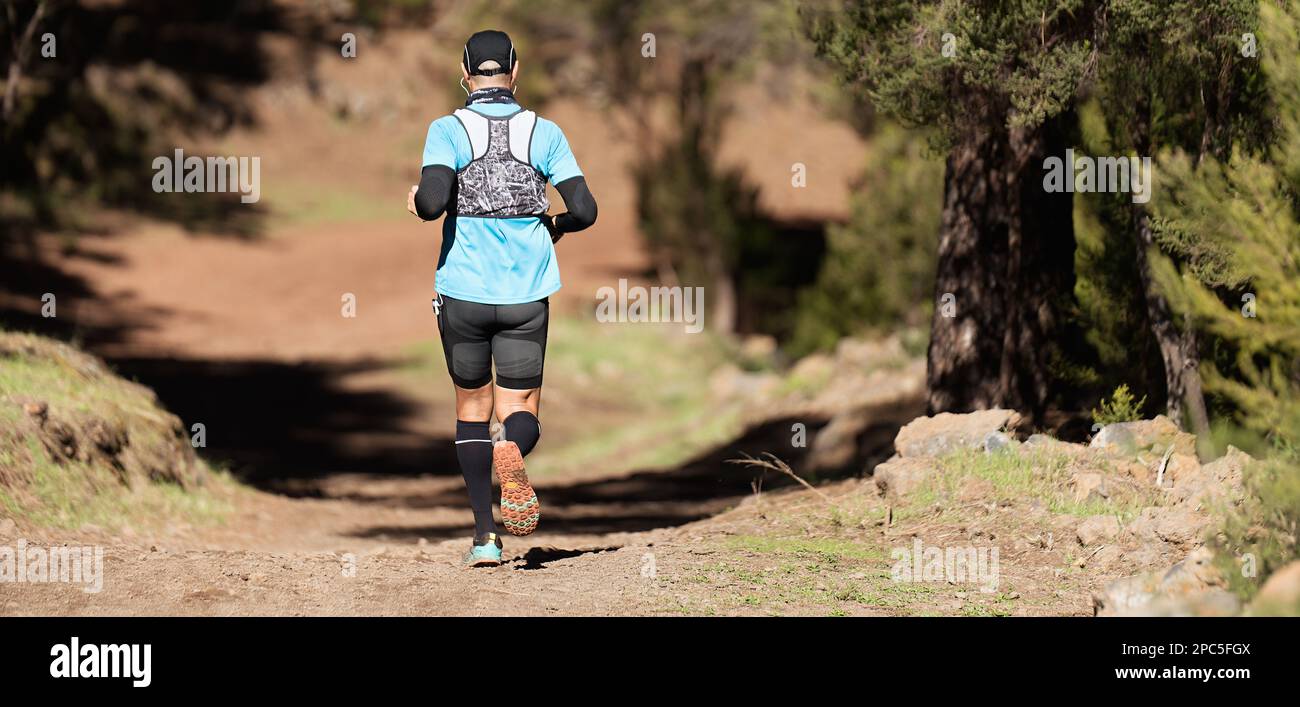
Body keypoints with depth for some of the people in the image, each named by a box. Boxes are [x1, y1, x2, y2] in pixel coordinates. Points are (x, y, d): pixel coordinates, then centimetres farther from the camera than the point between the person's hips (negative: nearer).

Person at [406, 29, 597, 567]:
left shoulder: (448, 130, -5)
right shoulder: (544, 133, 1)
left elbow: (433, 203, -19)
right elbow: (584, 210, -4)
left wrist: (416, 201, 4)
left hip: (463, 292, 0)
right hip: (526, 295, 1)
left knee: (472, 408, 14)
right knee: (521, 414, 6)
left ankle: (484, 534, 5)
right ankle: (511, 452, -32)